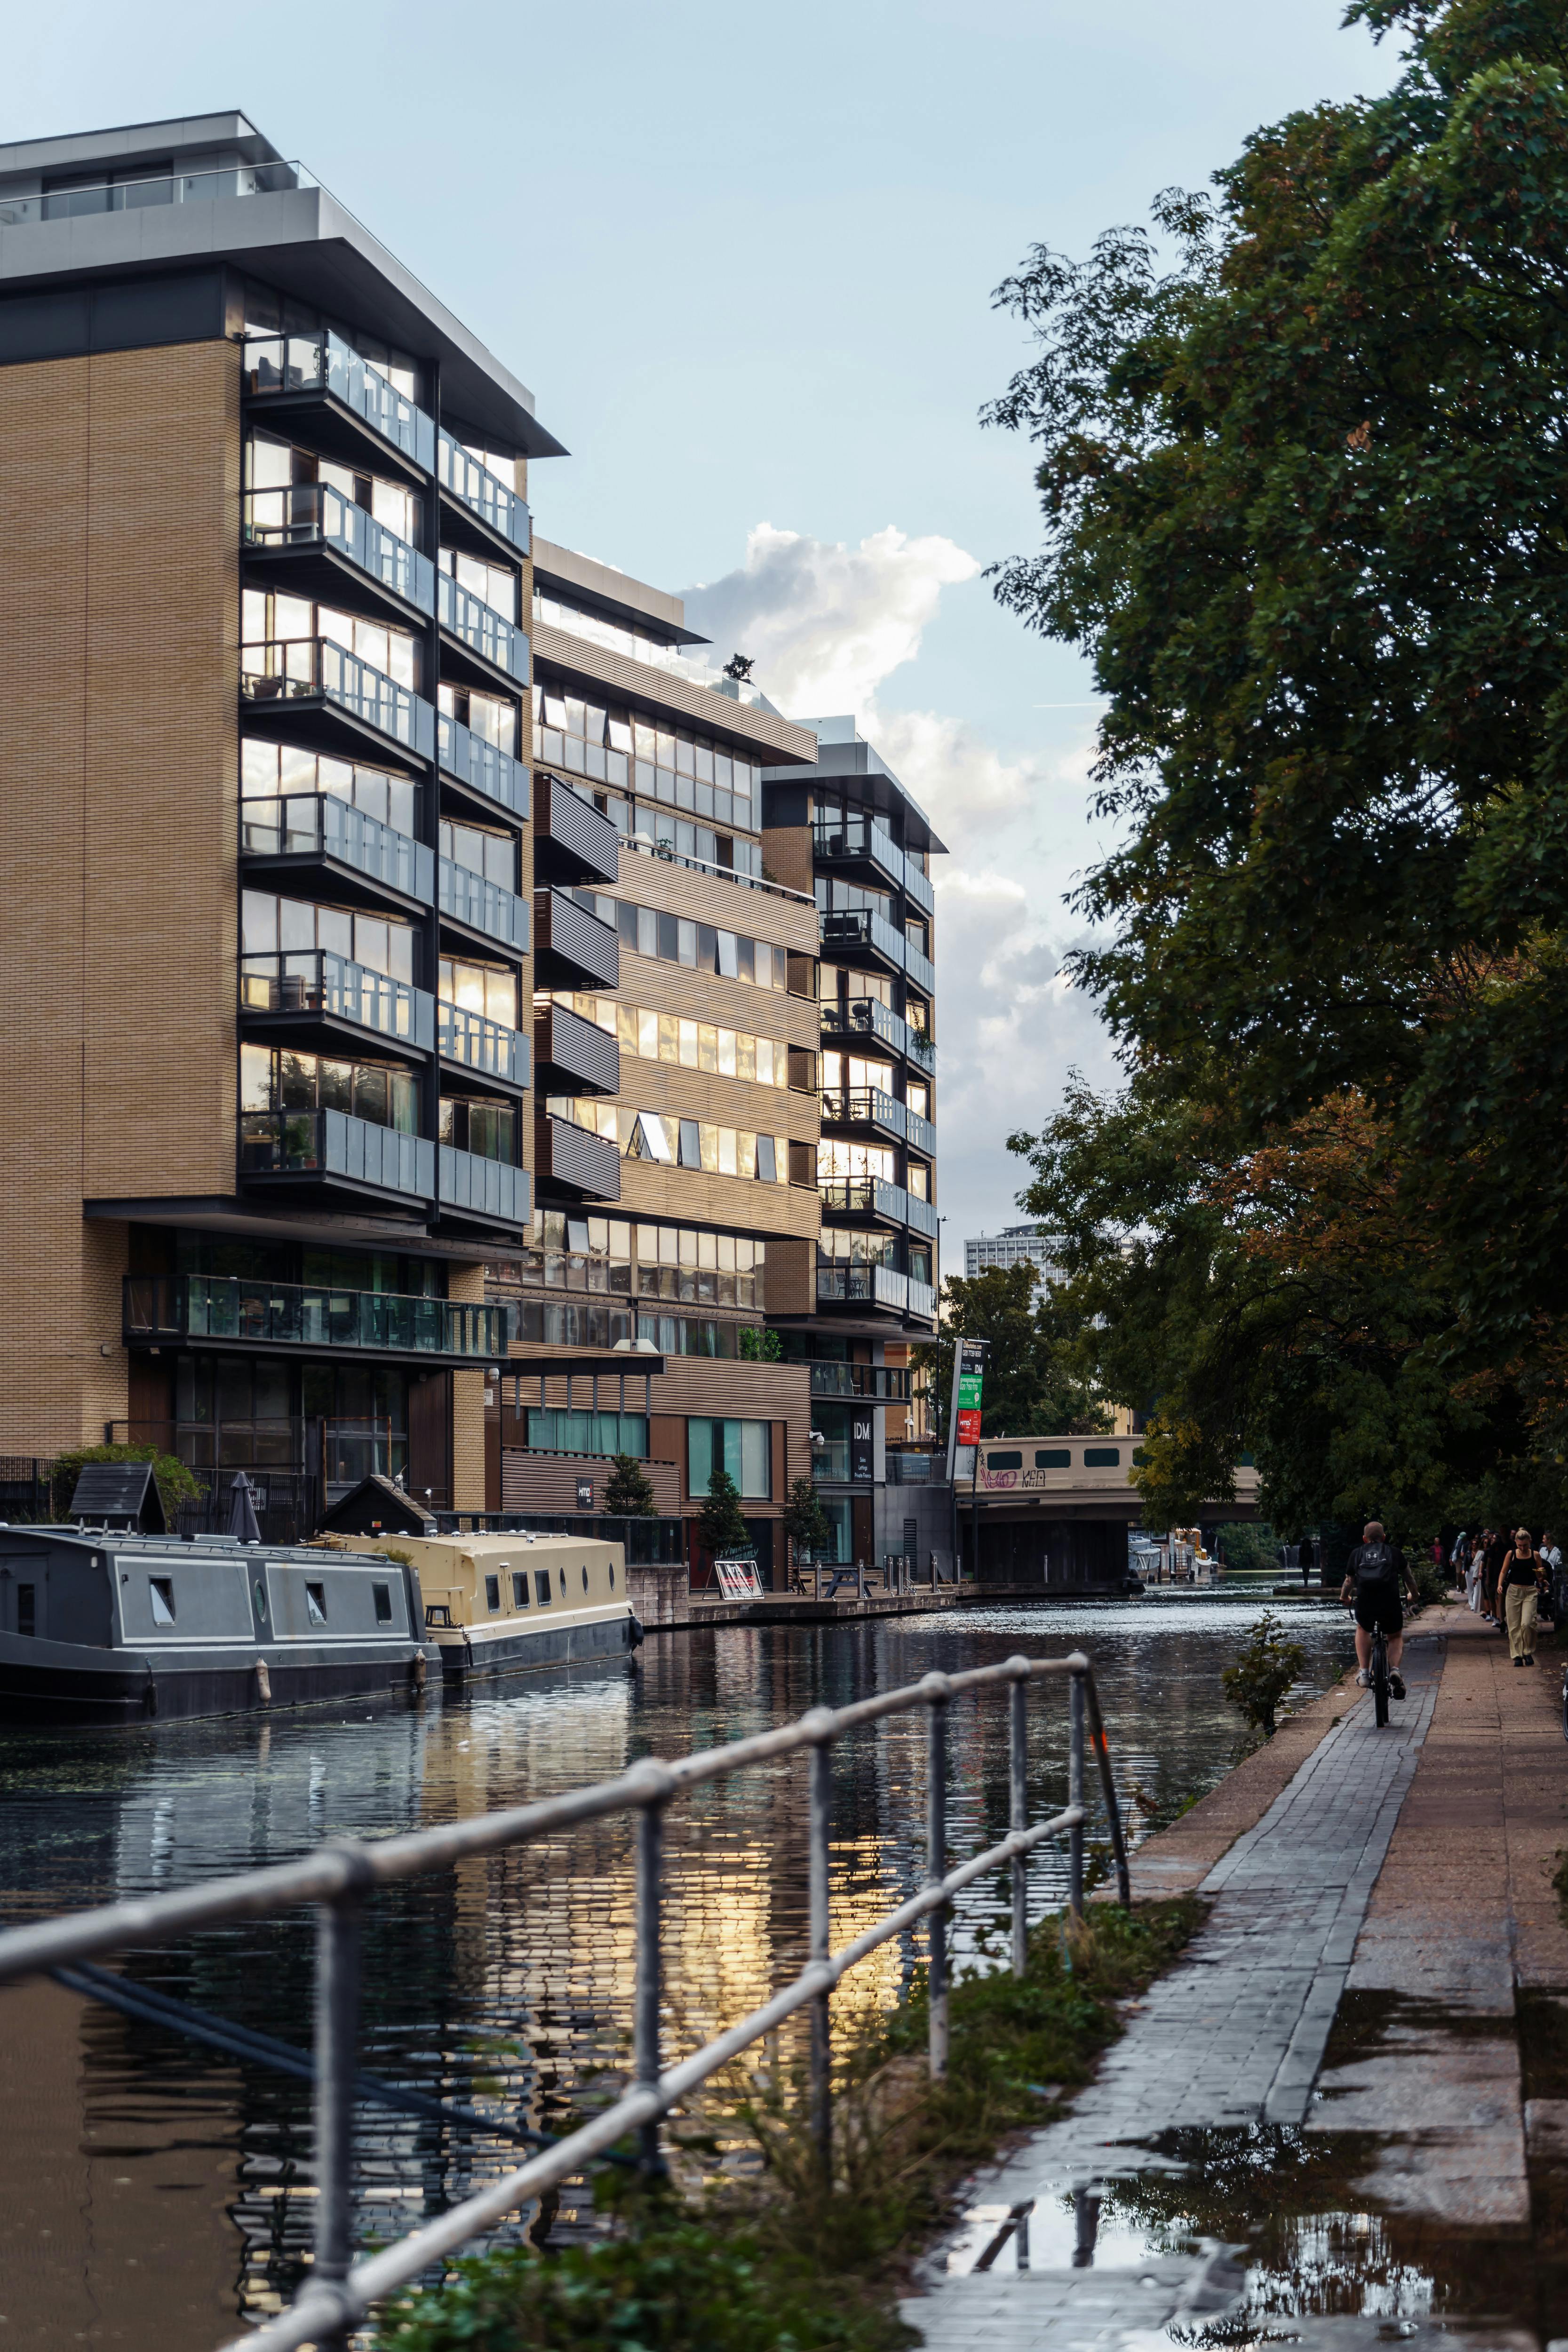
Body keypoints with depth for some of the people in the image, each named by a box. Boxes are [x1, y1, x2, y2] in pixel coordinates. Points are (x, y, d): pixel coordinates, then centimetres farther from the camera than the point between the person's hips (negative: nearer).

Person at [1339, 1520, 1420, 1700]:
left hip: (1364, 1604, 1)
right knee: (1396, 1637, 24)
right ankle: (1394, 1670, -3)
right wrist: (1413, 1595, 47)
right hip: (1390, 1603, -1)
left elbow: (1349, 1582, 25)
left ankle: (1364, 1672, 19)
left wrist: (1344, 1597, 46)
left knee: (1363, 1630, 32)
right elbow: (1408, 1578, 27)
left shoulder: (1357, 1554, 18)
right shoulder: (1394, 1552, 17)